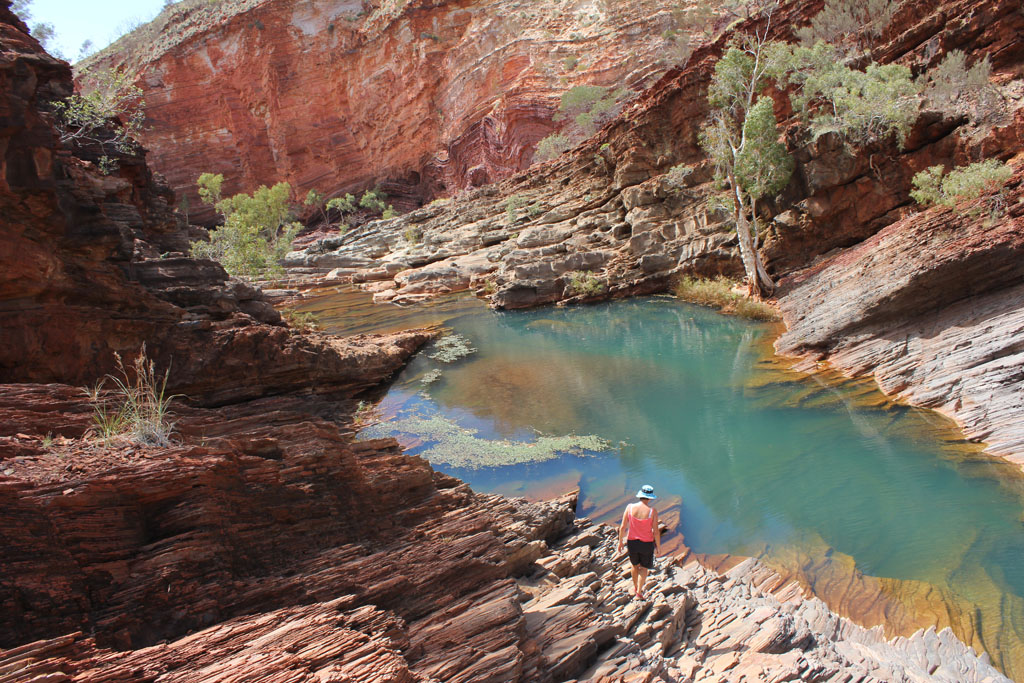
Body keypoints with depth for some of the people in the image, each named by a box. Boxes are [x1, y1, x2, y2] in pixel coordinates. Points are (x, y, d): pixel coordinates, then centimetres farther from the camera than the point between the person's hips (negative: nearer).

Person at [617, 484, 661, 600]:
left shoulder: (630, 507, -14)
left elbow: (623, 527, -9)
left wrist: (620, 541, 5)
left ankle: (635, 588, 44)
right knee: (644, 567, 20)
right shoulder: (652, 511, -20)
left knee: (635, 565, 27)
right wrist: (658, 546, 1)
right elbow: (656, 531, -15)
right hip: (647, 543, -2)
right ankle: (639, 593, 15)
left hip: (632, 542, 2)